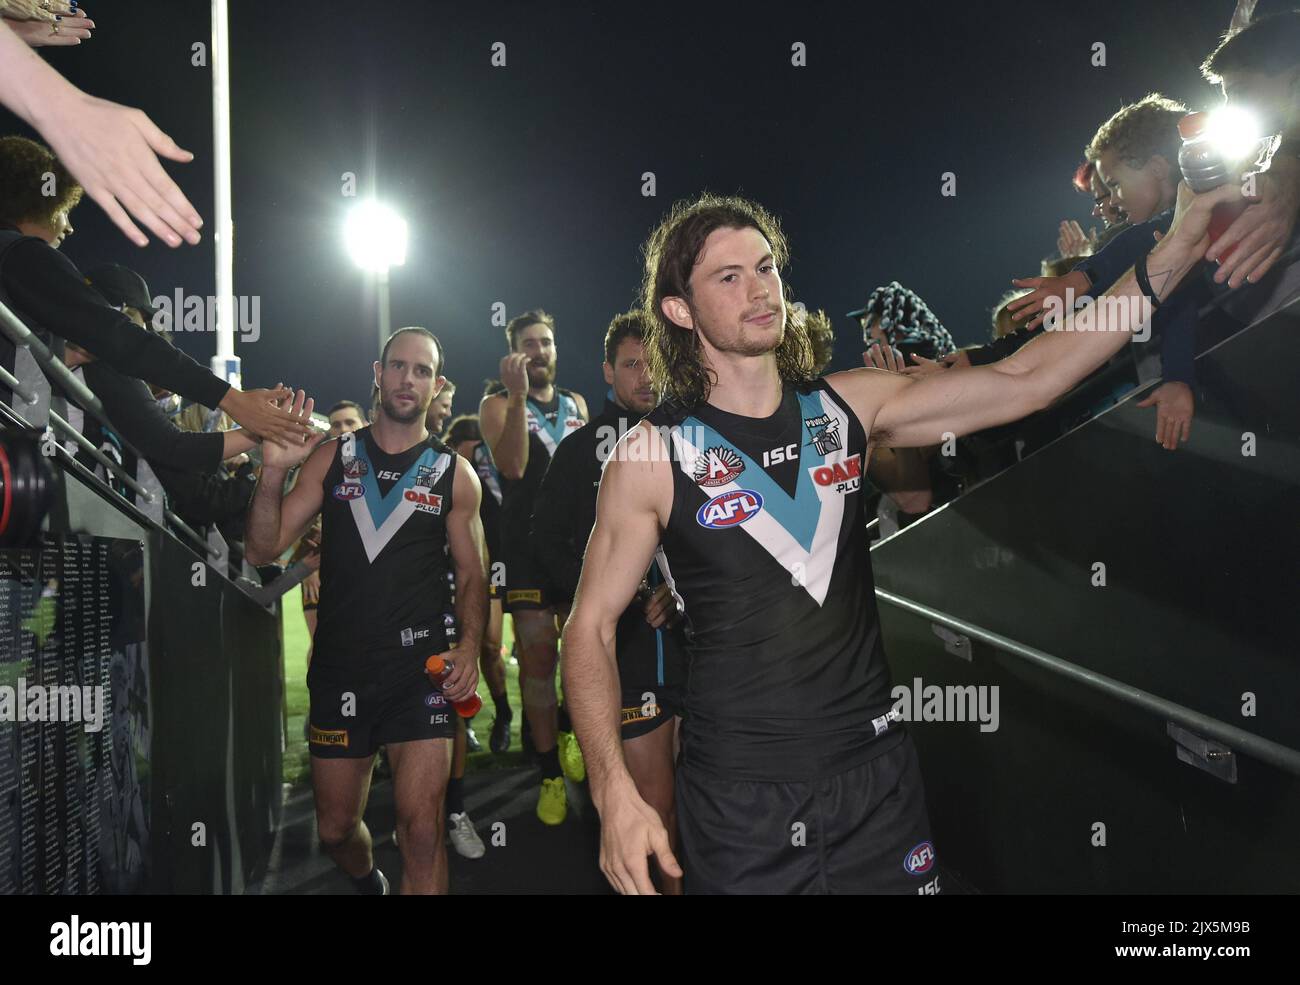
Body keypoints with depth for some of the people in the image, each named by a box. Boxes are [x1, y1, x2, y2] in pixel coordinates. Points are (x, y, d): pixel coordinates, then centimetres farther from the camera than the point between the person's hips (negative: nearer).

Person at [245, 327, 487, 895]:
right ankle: (368, 881, 48)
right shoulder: (332, 458, 4)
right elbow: (264, 550, 0)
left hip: (420, 670, -2)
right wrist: (274, 470, -16)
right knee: (335, 828, 16)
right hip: (339, 670, 2)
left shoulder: (454, 474, 3)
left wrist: (469, 646, -10)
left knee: (421, 829, -13)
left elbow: (471, 575, 7)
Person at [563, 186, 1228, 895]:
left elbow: (1024, 382, -2)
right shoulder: (653, 456, -8)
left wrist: (1170, 258, -9)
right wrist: (613, 790, -16)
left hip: (876, 776, 4)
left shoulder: (847, 406, 1)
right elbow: (591, 626, -6)